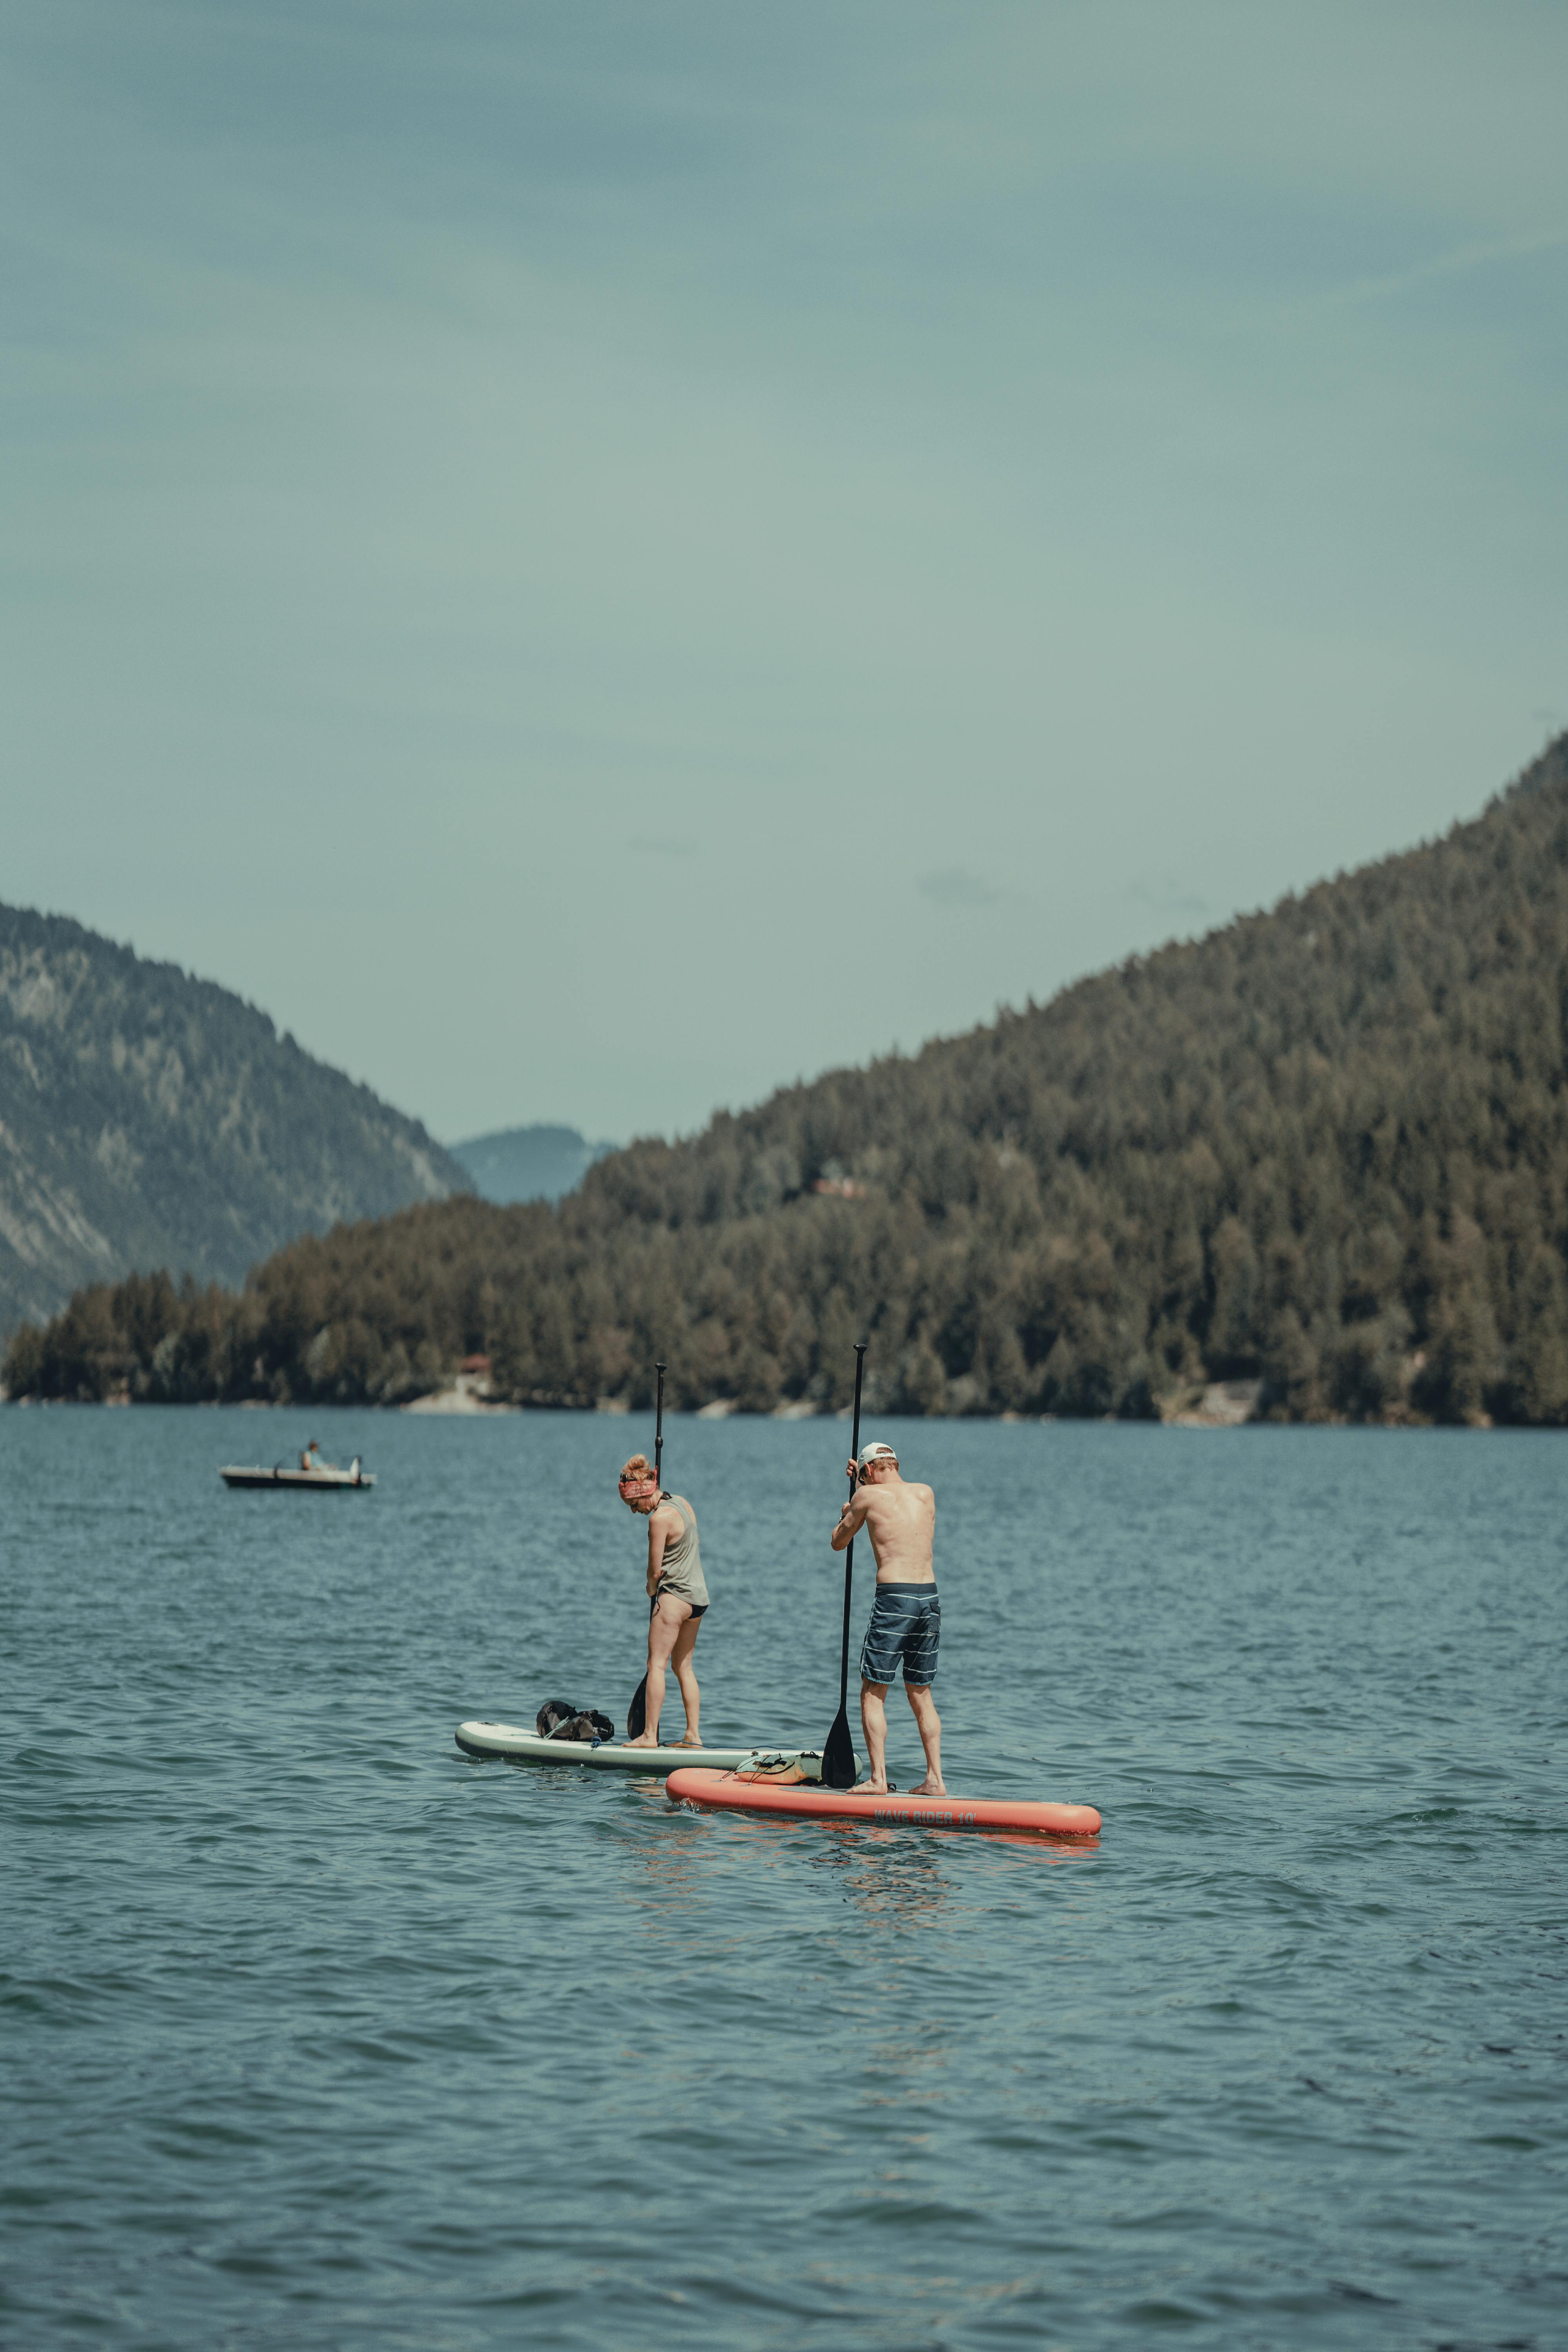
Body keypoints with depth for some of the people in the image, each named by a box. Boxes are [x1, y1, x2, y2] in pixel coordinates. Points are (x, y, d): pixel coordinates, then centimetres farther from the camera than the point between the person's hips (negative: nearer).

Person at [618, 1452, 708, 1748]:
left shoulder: (660, 1518, -18)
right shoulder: (682, 1502, 9)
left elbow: (656, 1570, -14)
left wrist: (652, 1589, 7)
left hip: (675, 1595, -9)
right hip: (698, 1595, 9)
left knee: (657, 1664, -6)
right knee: (684, 1667, 13)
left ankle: (650, 1734, -9)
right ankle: (693, 1735, 12)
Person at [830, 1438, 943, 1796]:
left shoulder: (868, 1495, 0)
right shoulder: (927, 1494, 12)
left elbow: (839, 1543, 15)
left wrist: (846, 1514, 33)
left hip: (894, 1597, -5)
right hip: (930, 1597, 5)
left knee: (873, 1693, 2)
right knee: (921, 1693, 14)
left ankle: (878, 1777, -5)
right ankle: (935, 1779, 10)